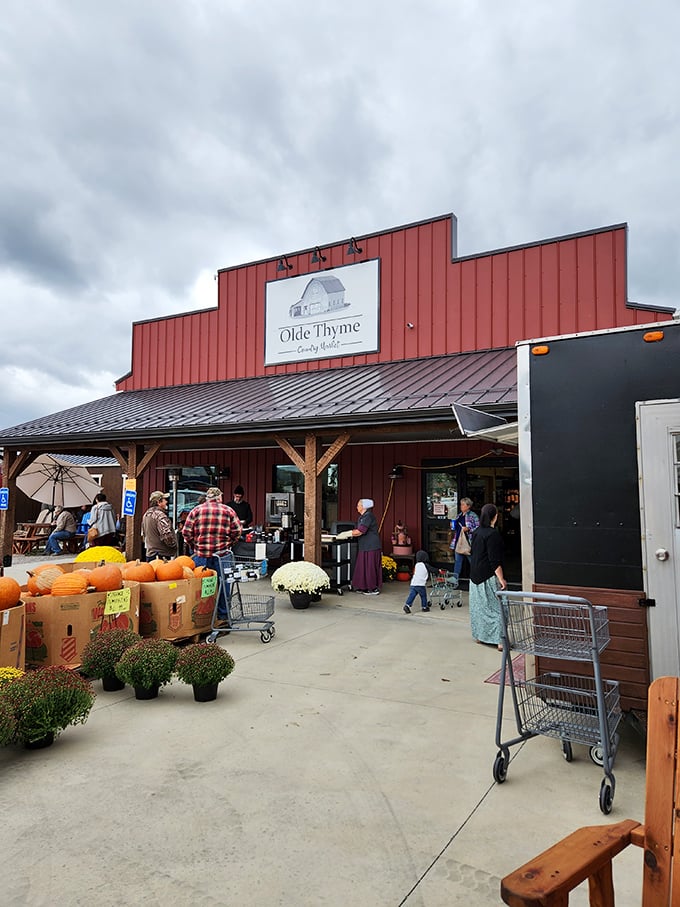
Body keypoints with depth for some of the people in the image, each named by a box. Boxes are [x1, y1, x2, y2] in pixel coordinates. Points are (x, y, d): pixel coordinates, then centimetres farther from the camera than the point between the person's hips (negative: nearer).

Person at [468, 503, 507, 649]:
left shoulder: (476, 532, 7)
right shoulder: (493, 534, -17)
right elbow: (494, 560, -20)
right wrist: (501, 579, -18)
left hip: (475, 575, 8)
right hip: (489, 576, -8)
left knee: (478, 605, 15)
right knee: (496, 606, -3)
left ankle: (479, 635, 24)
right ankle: (500, 640, -5)